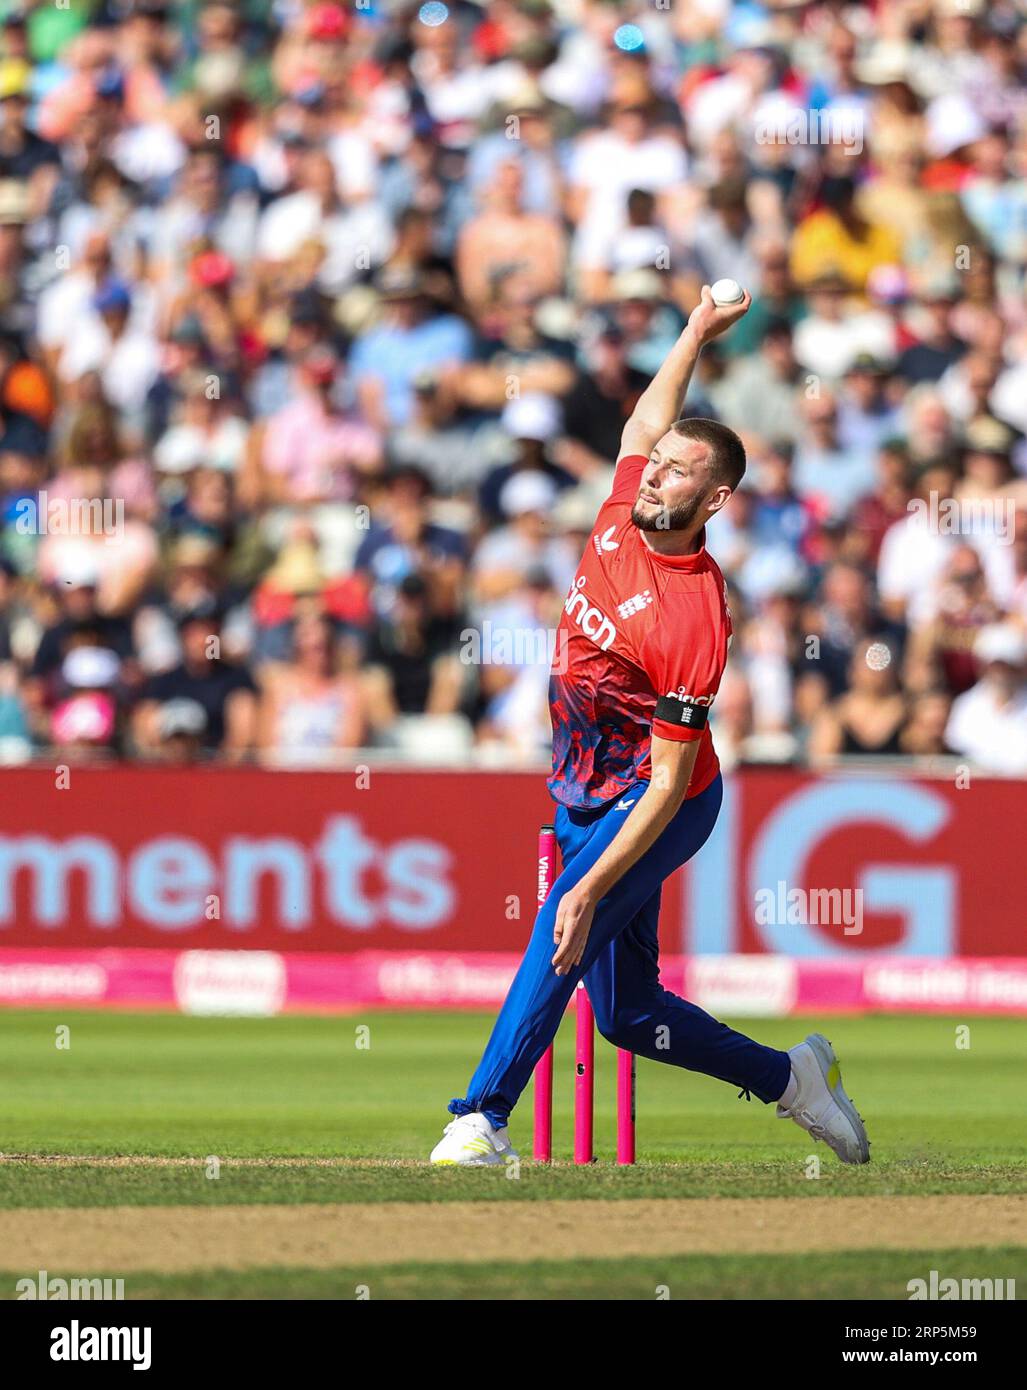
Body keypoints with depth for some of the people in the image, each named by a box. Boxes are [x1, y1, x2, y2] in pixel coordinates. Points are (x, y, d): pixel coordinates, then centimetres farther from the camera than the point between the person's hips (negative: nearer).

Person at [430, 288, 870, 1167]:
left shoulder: (695, 618, -26)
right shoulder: (621, 520, -4)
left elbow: (669, 782, -26)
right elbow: (648, 421, 21)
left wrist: (591, 887, -31)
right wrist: (699, 333, 19)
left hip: (660, 808, -8)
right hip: (586, 796, 8)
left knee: (563, 927, -32)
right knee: (628, 1013, 8)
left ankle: (484, 1119, -35)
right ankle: (788, 1076, 27)